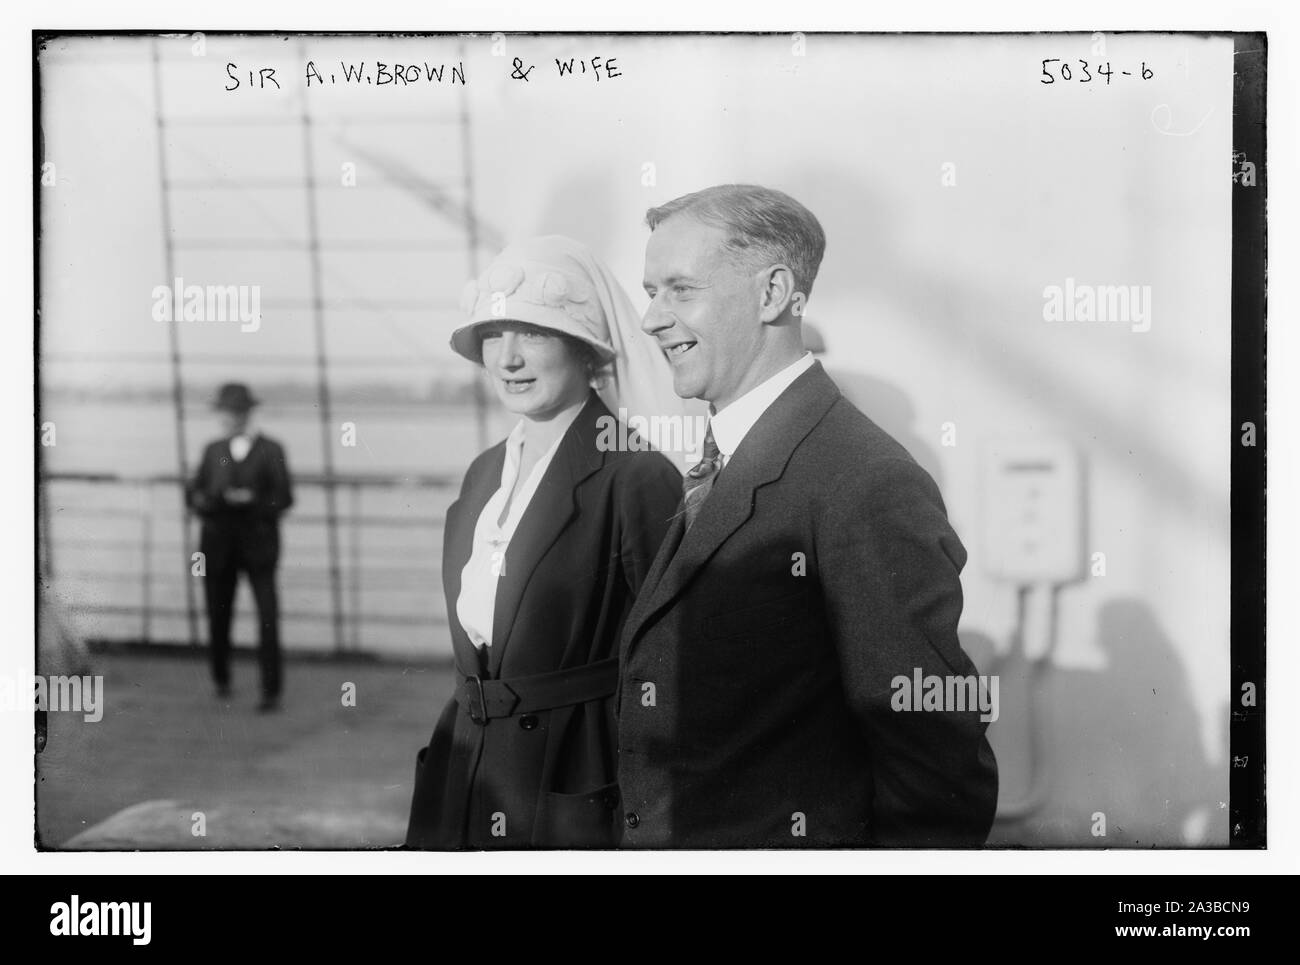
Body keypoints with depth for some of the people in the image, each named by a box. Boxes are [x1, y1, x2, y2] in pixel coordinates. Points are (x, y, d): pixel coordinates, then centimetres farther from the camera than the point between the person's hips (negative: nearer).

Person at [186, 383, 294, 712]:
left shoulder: (271, 451, 3)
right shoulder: (213, 450, 12)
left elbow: (284, 498, -2)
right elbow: (194, 492, 12)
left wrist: (251, 500, -17)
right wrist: (208, 500, -11)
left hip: (258, 545, -3)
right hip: (219, 545, 3)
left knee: (268, 616, -12)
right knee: (218, 615, 7)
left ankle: (271, 689, -9)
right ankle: (221, 679, 28)